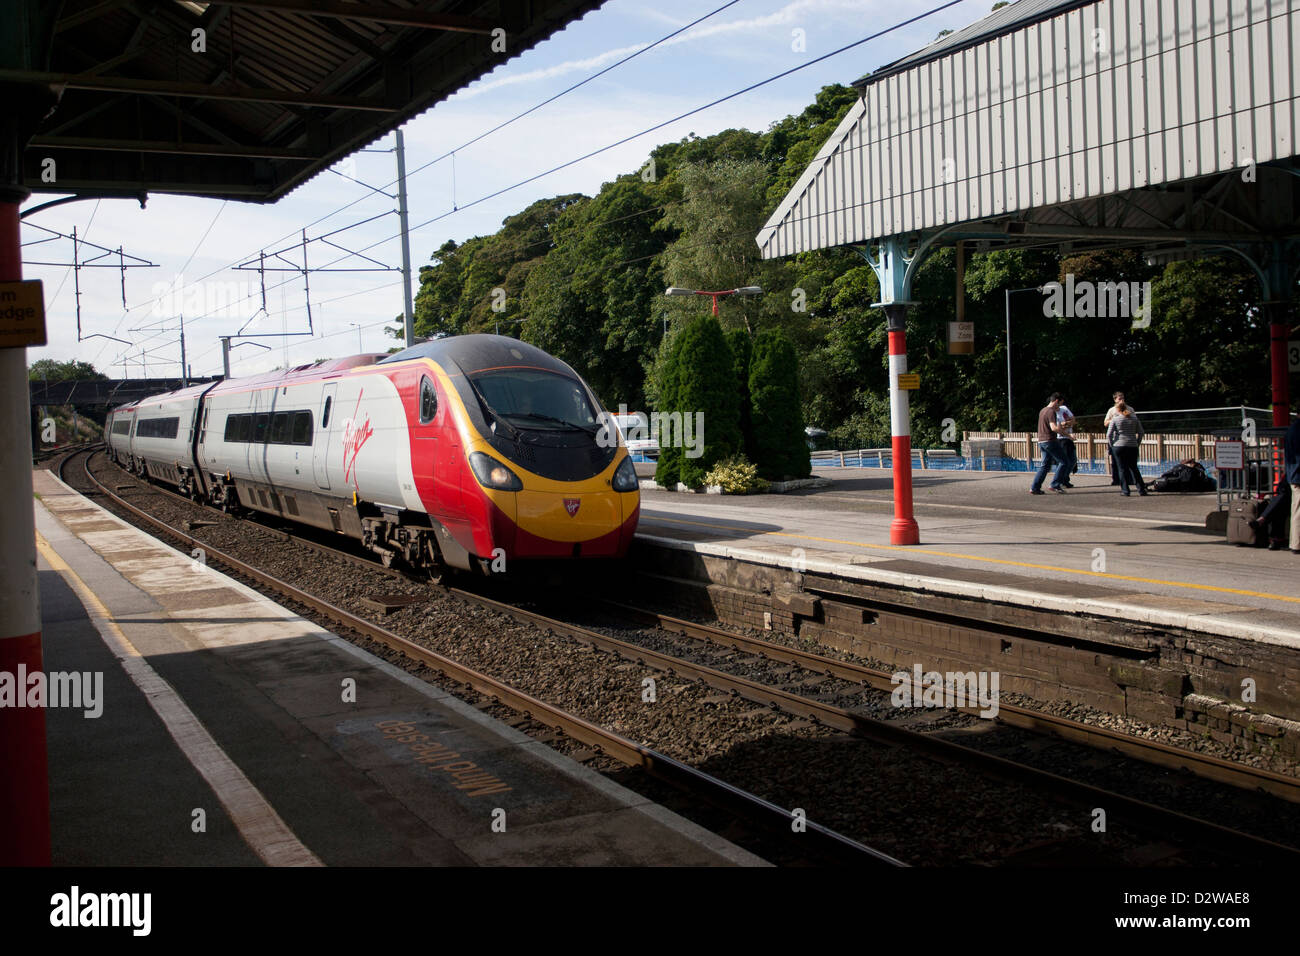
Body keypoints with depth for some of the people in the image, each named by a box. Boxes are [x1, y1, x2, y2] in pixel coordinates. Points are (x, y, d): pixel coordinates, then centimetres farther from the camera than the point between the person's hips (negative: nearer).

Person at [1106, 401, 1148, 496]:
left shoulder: (1115, 419, -3)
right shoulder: (1134, 418, 8)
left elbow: (1109, 435, -7)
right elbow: (1141, 432, 9)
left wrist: (1112, 445, 5)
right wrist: (1137, 444, 16)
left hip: (1119, 446, -3)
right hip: (1133, 446, 3)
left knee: (1122, 469, 4)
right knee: (1134, 468, 12)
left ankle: (1125, 490, 2)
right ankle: (1141, 490, 7)